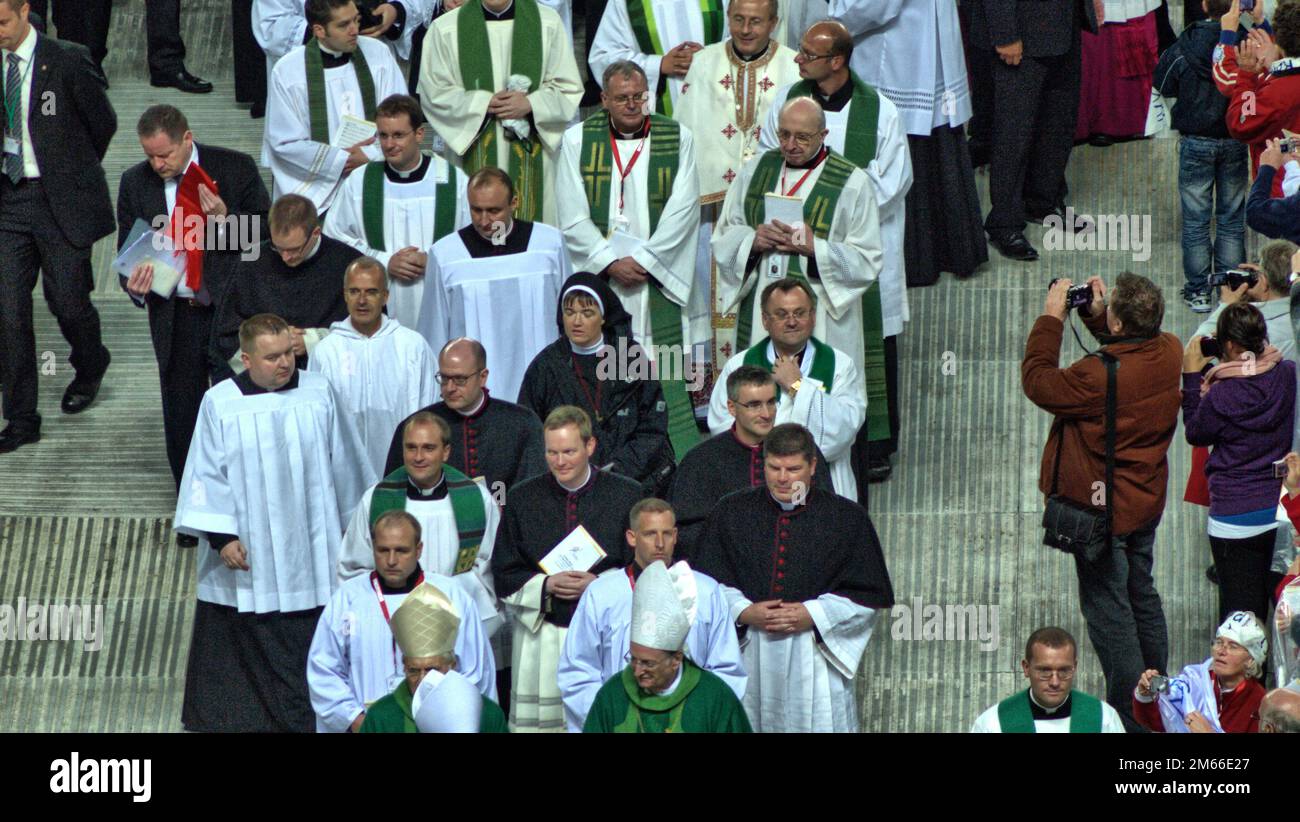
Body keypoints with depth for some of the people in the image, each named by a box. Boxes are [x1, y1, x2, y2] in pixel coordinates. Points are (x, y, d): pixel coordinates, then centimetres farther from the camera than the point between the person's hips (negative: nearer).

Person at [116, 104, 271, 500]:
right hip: (174, 316, 2)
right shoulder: (135, 183, 2)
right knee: (182, 417, 8)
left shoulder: (236, 168, -5)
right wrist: (135, 284, -13)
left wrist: (225, 217, -19)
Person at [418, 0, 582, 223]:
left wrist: (531, 104, -12)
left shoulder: (547, 22, 2)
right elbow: (434, 92, 0)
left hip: (530, 154, 1)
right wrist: (484, 104, -11)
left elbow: (569, 87, 5)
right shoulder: (445, 29, 0)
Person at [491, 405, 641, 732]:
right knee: (538, 723, -2)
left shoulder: (626, 496, 2)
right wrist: (545, 585, -10)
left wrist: (599, 583, -12)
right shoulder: (522, 498, 6)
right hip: (541, 640, 1)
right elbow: (504, 575, 7)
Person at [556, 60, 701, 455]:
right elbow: (573, 219, 0)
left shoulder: (678, 139, 5)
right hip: (599, 281, 1)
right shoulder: (578, 140, 6)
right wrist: (611, 262, -11)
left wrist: (642, 260, -11)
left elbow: (682, 213, -3)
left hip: (660, 283, 0)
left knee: (668, 380, -4)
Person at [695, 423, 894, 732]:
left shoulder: (847, 518, 2)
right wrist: (744, 612, -11)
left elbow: (870, 594, 1)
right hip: (749, 658, 1)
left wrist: (812, 616, -11)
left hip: (816, 660, -1)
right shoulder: (732, 512, 7)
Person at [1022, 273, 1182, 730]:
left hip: (1101, 508, -8)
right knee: (1142, 595, 24)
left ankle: (1130, 716, 11)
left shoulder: (1099, 377, -32)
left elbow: (1037, 381, -18)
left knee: (1107, 608, 5)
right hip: (1147, 500, 8)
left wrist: (1051, 317, -12)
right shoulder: (1169, 352, -10)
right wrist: (1094, 314, 2)